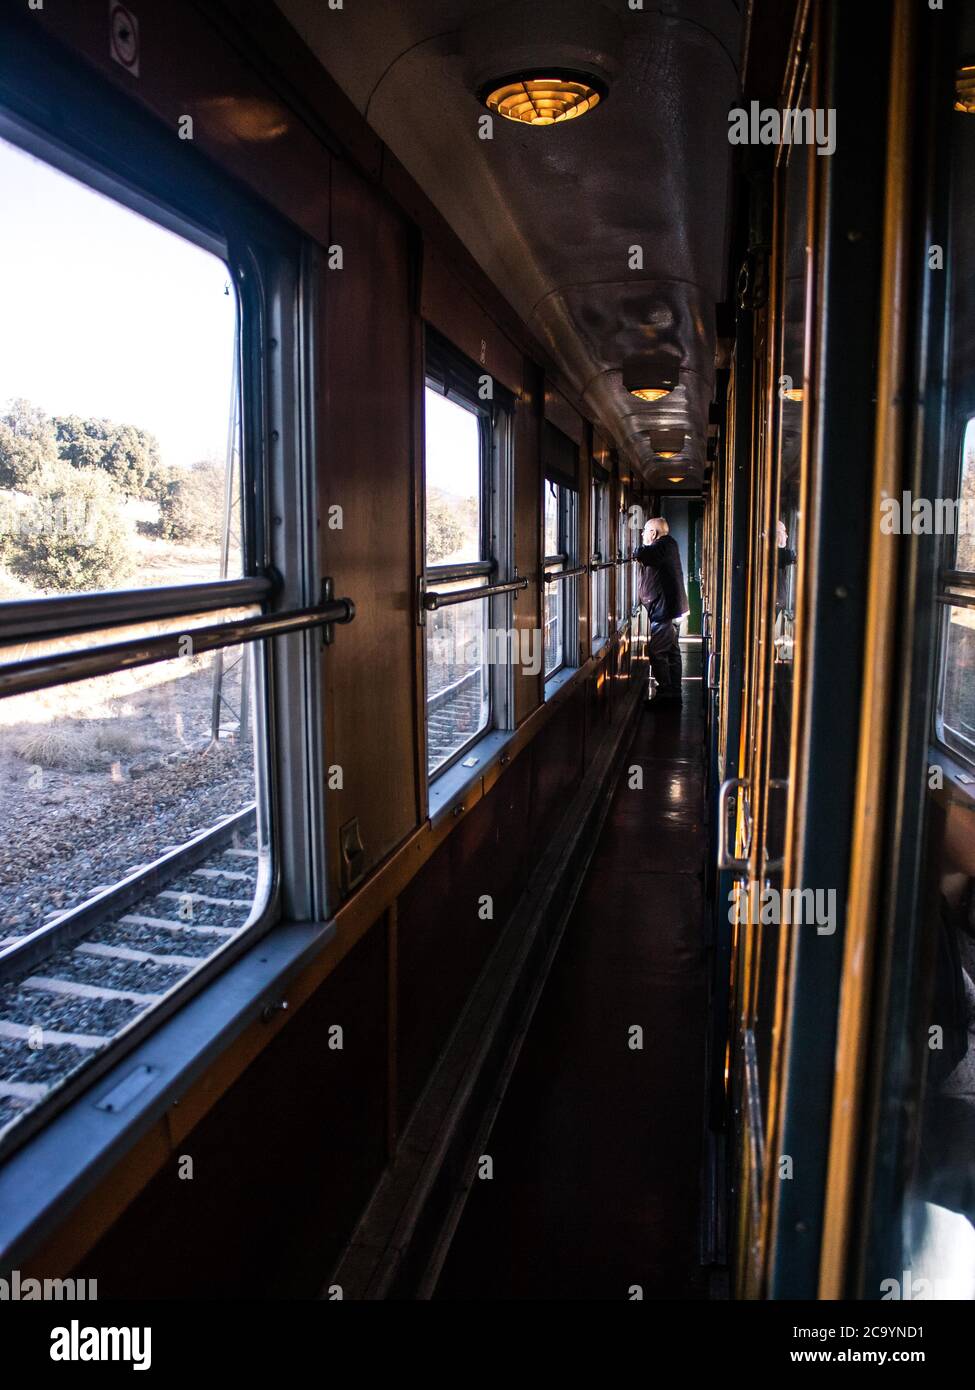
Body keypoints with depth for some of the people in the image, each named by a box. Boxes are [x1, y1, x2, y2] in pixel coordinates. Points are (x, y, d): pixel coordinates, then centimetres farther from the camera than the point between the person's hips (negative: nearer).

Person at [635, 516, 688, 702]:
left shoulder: (664, 545, -15)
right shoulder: (668, 545, 14)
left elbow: (643, 555, -31)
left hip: (664, 610, -10)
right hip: (673, 609, 10)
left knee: (657, 653, -7)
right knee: (672, 651, 14)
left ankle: (665, 693, -4)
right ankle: (674, 692, 20)